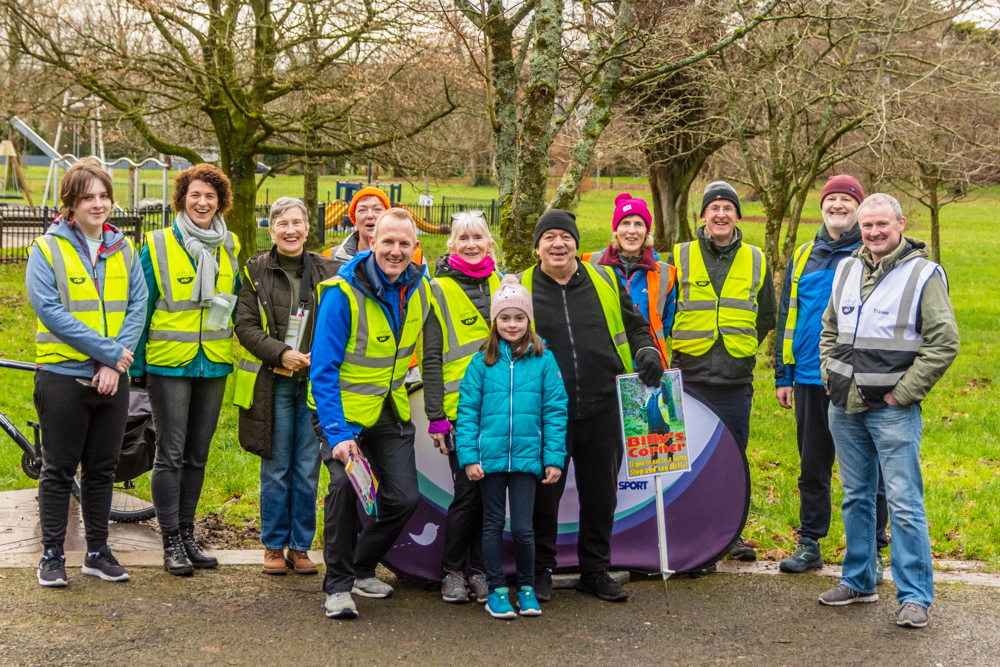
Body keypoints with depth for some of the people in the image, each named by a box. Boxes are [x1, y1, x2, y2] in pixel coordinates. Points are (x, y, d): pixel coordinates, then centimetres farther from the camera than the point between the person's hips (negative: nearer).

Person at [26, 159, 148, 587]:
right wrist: (110, 351, -17)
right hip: (63, 376, -4)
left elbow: (138, 305, 2)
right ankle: (52, 554, 14)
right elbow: (51, 312, -14)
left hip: (112, 378, 4)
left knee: (102, 469, 12)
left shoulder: (123, 250, 8)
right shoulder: (47, 250, -5)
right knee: (59, 470, 4)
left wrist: (113, 362, -11)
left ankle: (98, 552, 22)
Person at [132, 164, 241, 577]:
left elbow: (238, 305, 17)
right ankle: (171, 542, 4)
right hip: (169, 362, -4)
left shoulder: (230, 248, 9)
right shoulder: (157, 246, -3)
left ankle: (187, 534, 20)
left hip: (214, 363, 4)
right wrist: (136, 364, -3)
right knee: (170, 454, -2)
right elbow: (141, 307, -1)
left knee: (197, 454, 10)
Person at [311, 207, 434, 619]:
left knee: (404, 497, 1)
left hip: (390, 411, 6)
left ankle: (361, 568, 25)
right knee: (345, 482, -26)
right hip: (342, 408, -5)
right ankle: (338, 584, -11)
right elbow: (323, 369, -22)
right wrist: (337, 434, -28)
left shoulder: (420, 290, -3)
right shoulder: (343, 293, -21)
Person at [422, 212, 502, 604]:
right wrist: (436, 417, -7)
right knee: (468, 489, -5)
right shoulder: (440, 291, 1)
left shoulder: (503, 285, 13)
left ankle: (480, 568, 17)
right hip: (460, 408, -4)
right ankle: (452, 571, 10)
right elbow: (432, 359, -1)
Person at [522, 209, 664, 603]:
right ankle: (540, 571, 20)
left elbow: (633, 325, 18)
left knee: (601, 494, 10)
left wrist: (646, 350, -3)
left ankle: (595, 571, 24)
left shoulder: (605, 280, 9)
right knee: (544, 495, 4)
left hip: (602, 409, 2)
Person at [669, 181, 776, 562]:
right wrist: (677, 348, 6)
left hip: (737, 378, 2)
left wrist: (744, 345, 12)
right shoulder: (679, 258, 3)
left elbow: (767, 316, 19)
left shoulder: (756, 262, 9)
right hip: (691, 376, -1)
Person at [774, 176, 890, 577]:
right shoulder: (803, 257, 13)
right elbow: (786, 318, 16)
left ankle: (871, 550, 10)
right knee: (812, 466, 11)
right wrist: (782, 375, 11)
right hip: (811, 379, 4)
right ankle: (809, 544, 21)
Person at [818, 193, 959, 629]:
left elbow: (944, 342, -11)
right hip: (845, 409, 6)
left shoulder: (923, 274, -7)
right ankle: (858, 582, 26)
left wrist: (903, 393, -12)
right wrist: (831, 377, 11)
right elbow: (829, 329, 23)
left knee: (904, 504, -6)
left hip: (892, 411, -6)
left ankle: (914, 596, 0)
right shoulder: (846, 271, 11)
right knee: (855, 498, 14)